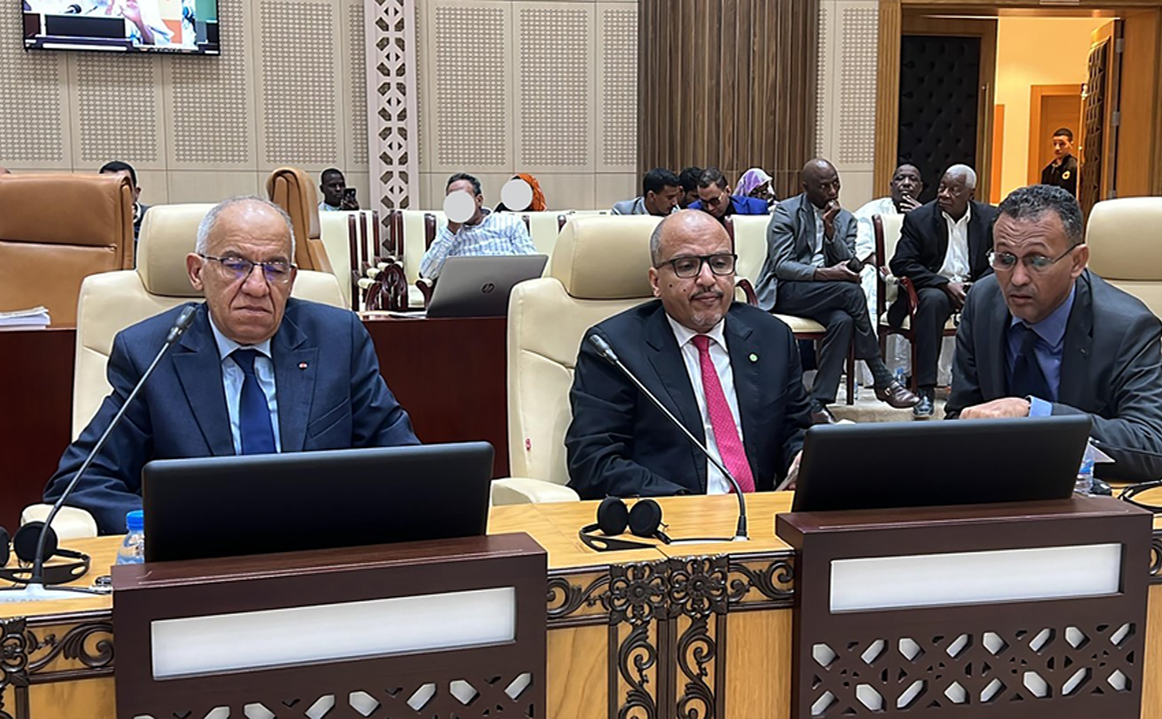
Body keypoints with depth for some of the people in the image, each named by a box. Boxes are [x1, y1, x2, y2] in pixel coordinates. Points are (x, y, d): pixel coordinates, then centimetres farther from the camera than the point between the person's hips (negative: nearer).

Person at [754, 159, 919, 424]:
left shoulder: (846, 220, 15)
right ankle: (882, 381, -20)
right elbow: (781, 265, -11)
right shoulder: (786, 212, 0)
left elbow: (853, 267, 3)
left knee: (843, 320, -32)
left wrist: (830, 230, -10)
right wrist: (824, 274, -26)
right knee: (851, 291, -28)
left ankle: (818, 402, -31)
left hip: (827, 296, 4)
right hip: (784, 292, -4)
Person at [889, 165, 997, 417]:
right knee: (933, 300, -37)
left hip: (974, 288, 2)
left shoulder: (991, 218, 5)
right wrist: (946, 285, -17)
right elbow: (901, 264, -7)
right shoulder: (918, 218, -1)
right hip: (934, 287, -2)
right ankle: (925, 390, -37)